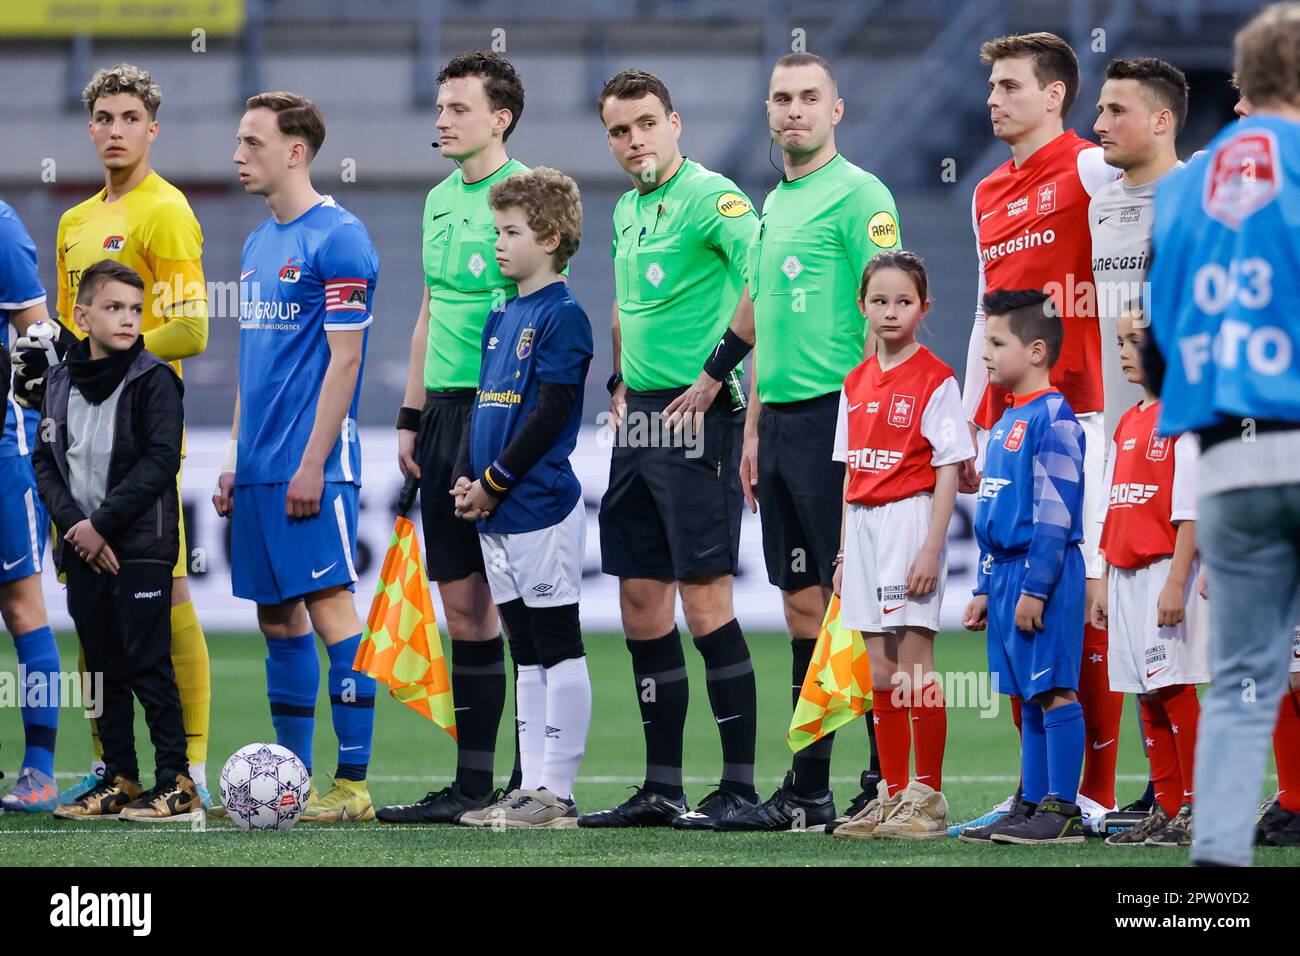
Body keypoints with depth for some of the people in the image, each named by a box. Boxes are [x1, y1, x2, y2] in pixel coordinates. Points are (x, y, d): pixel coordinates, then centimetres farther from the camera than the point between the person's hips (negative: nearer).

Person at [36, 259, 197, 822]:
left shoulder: (154, 380, -6)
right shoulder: (62, 382, 9)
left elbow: (161, 459, -13)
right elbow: (46, 460, 8)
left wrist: (103, 523, -16)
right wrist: (74, 523, -8)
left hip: (142, 545, -5)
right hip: (84, 546, 6)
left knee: (147, 664, -7)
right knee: (103, 666, 9)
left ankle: (176, 784, -3)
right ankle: (119, 781, 16)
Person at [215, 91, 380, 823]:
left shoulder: (338, 239, -10)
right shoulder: (259, 245, 17)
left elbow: (345, 357, -14)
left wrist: (312, 462, -18)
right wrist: (236, 460, 18)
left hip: (313, 462, -9)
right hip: (261, 467, 9)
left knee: (329, 605, -10)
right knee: (278, 616, 9)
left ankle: (353, 785, -10)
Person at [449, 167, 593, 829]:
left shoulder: (562, 315, -11)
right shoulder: (501, 317, 15)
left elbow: (550, 414, -16)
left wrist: (493, 482, -13)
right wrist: (465, 480, 4)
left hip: (542, 507, -9)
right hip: (495, 514, 9)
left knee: (558, 649, -4)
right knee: (527, 655, 11)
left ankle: (556, 793, -3)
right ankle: (531, 788, 15)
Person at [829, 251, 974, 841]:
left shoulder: (935, 381, -7)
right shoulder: (856, 384, 12)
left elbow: (948, 473, -10)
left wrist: (931, 549, -17)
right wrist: (844, 553, 13)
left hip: (910, 520, -7)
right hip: (864, 525, 7)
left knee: (914, 665, -7)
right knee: (881, 671, 8)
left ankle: (928, 797, -3)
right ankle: (893, 794, 14)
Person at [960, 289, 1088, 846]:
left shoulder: (1052, 419, -12)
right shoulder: (1005, 422, 17)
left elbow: (1055, 512, -17)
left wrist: (1034, 588, -19)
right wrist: (986, 589, 21)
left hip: (1046, 572, -9)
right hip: (1005, 570, 9)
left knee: (1054, 690, -7)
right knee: (1029, 697, 11)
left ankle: (1062, 812, -7)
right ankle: (1031, 806, 15)